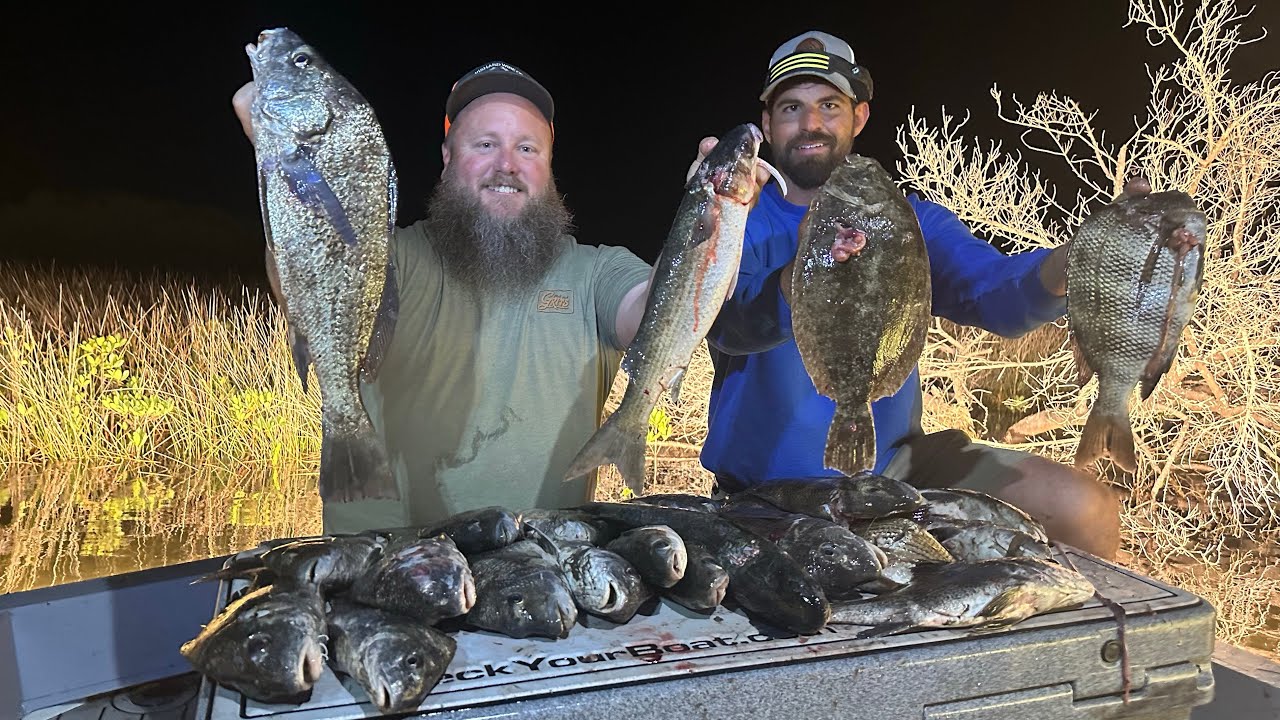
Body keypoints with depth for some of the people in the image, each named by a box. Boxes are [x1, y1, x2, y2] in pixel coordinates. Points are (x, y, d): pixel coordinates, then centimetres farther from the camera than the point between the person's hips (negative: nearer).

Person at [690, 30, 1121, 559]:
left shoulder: (909, 220, 2)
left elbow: (993, 288, -16)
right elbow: (729, 325, -28)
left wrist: (1065, 266, -39)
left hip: (890, 462, 3)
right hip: (765, 489, -2)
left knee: (1087, 514, -8)